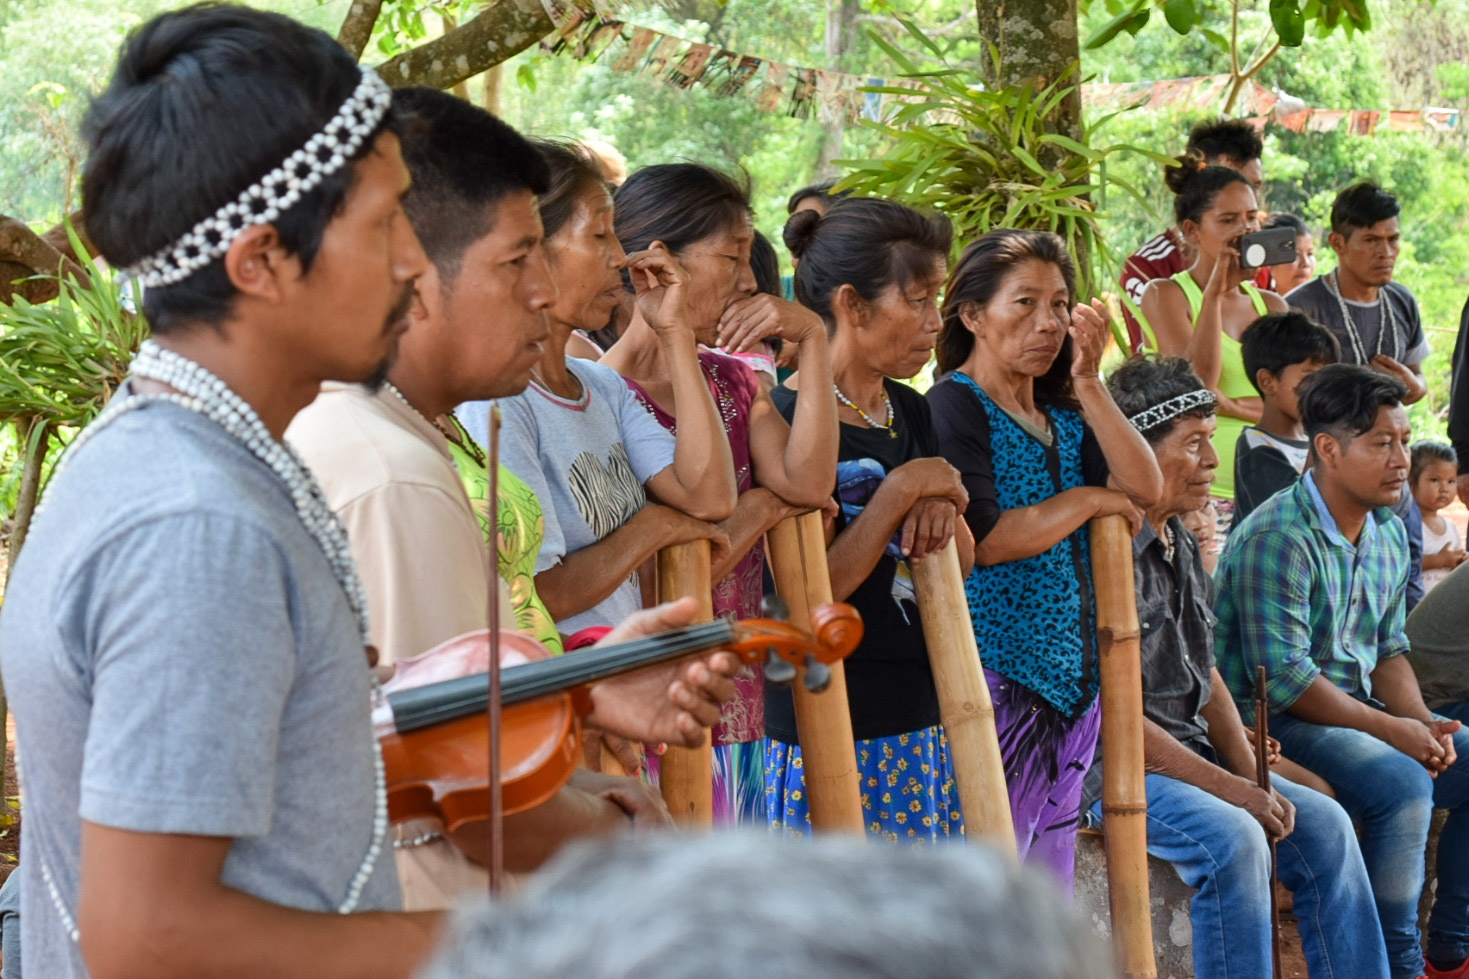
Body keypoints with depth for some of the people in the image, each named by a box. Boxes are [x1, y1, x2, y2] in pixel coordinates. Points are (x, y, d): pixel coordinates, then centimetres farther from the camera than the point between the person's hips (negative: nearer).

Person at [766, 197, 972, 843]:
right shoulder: (787, 420, -14)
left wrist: (941, 510, -8)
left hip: (926, 717, 8)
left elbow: (962, 562, 13)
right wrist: (899, 492, -19)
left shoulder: (910, 410, 10)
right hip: (833, 734, -8)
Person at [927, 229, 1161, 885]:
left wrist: (1088, 383, -5)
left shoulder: (1062, 415, 15)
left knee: (1049, 892, 12)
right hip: (994, 679, -8)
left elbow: (1144, 490, 0)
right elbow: (984, 540, -19)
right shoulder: (954, 406, -8)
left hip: (1071, 680, 8)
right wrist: (1087, 501, -6)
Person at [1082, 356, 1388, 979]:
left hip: (1192, 752, 9)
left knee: (1323, 823, -3)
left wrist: (1253, 777, 1)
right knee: (1234, 839, -29)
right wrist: (1228, 788, -18)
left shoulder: (1183, 545, 12)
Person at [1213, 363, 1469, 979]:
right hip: (1274, 721, -9)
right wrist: (1389, 728, -21)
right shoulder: (1279, 536, -20)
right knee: (1402, 785, -30)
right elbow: (1282, 676, -23)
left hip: (1360, 711, 10)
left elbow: (1389, 649, 14)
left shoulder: (1389, 535, 9)